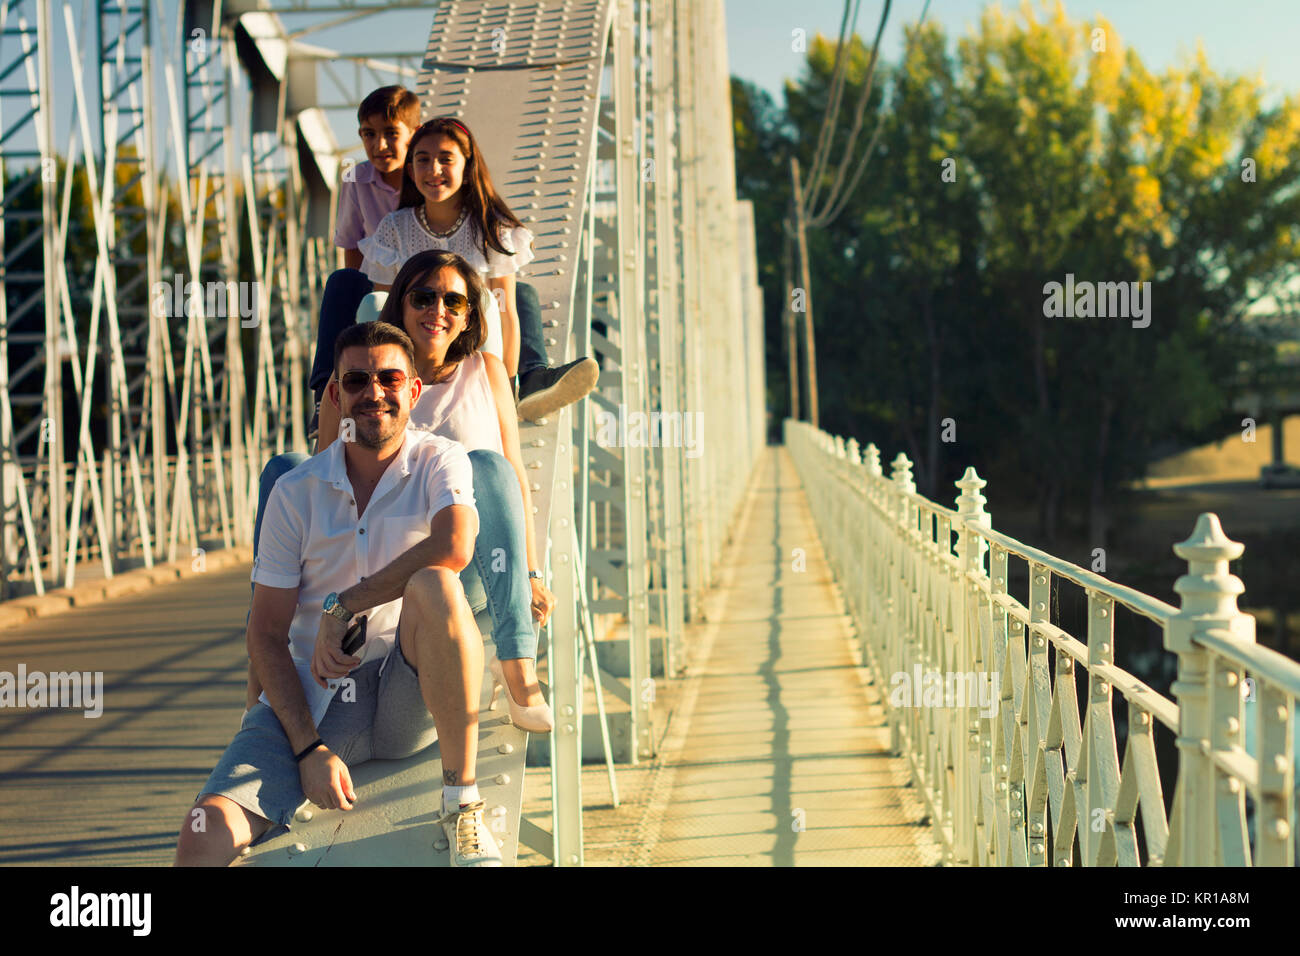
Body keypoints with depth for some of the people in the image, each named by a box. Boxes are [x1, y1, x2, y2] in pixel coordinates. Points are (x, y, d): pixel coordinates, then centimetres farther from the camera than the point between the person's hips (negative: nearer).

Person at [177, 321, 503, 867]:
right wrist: (309, 749, -11)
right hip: (313, 699, 1)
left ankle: (463, 803, -22)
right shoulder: (296, 493, 4)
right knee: (208, 831, -26)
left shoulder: (440, 462, 0)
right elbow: (267, 634, 2)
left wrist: (343, 607, -19)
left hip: (413, 697, -1)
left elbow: (455, 547, -24)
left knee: (432, 584, -34)